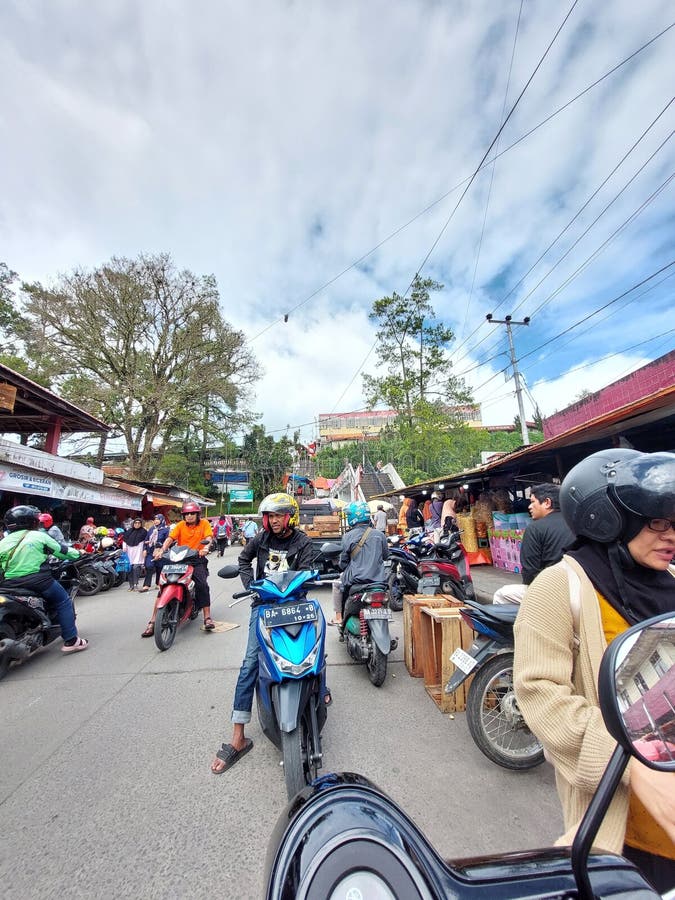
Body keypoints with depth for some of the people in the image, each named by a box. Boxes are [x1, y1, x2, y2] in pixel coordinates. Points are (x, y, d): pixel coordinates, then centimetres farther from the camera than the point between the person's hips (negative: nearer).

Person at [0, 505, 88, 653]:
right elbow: (61, 551, 3)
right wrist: (78, 554, 19)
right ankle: (71, 641, 1)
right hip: (38, 581, -5)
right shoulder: (39, 536, -3)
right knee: (64, 602, 7)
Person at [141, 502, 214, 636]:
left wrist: (206, 547, -34)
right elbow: (170, 538, -6)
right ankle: (153, 621, 5)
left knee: (202, 585, -20)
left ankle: (207, 618, -9)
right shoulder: (180, 525, 6)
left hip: (197, 559, -2)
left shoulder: (204, 523, 0)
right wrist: (162, 550, -25)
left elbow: (208, 538, -12)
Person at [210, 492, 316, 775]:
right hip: (263, 602, 1)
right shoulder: (262, 537, 2)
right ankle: (238, 738, 2)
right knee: (251, 661, -7)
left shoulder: (302, 542, -5)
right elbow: (244, 560, 15)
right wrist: (252, 587, 4)